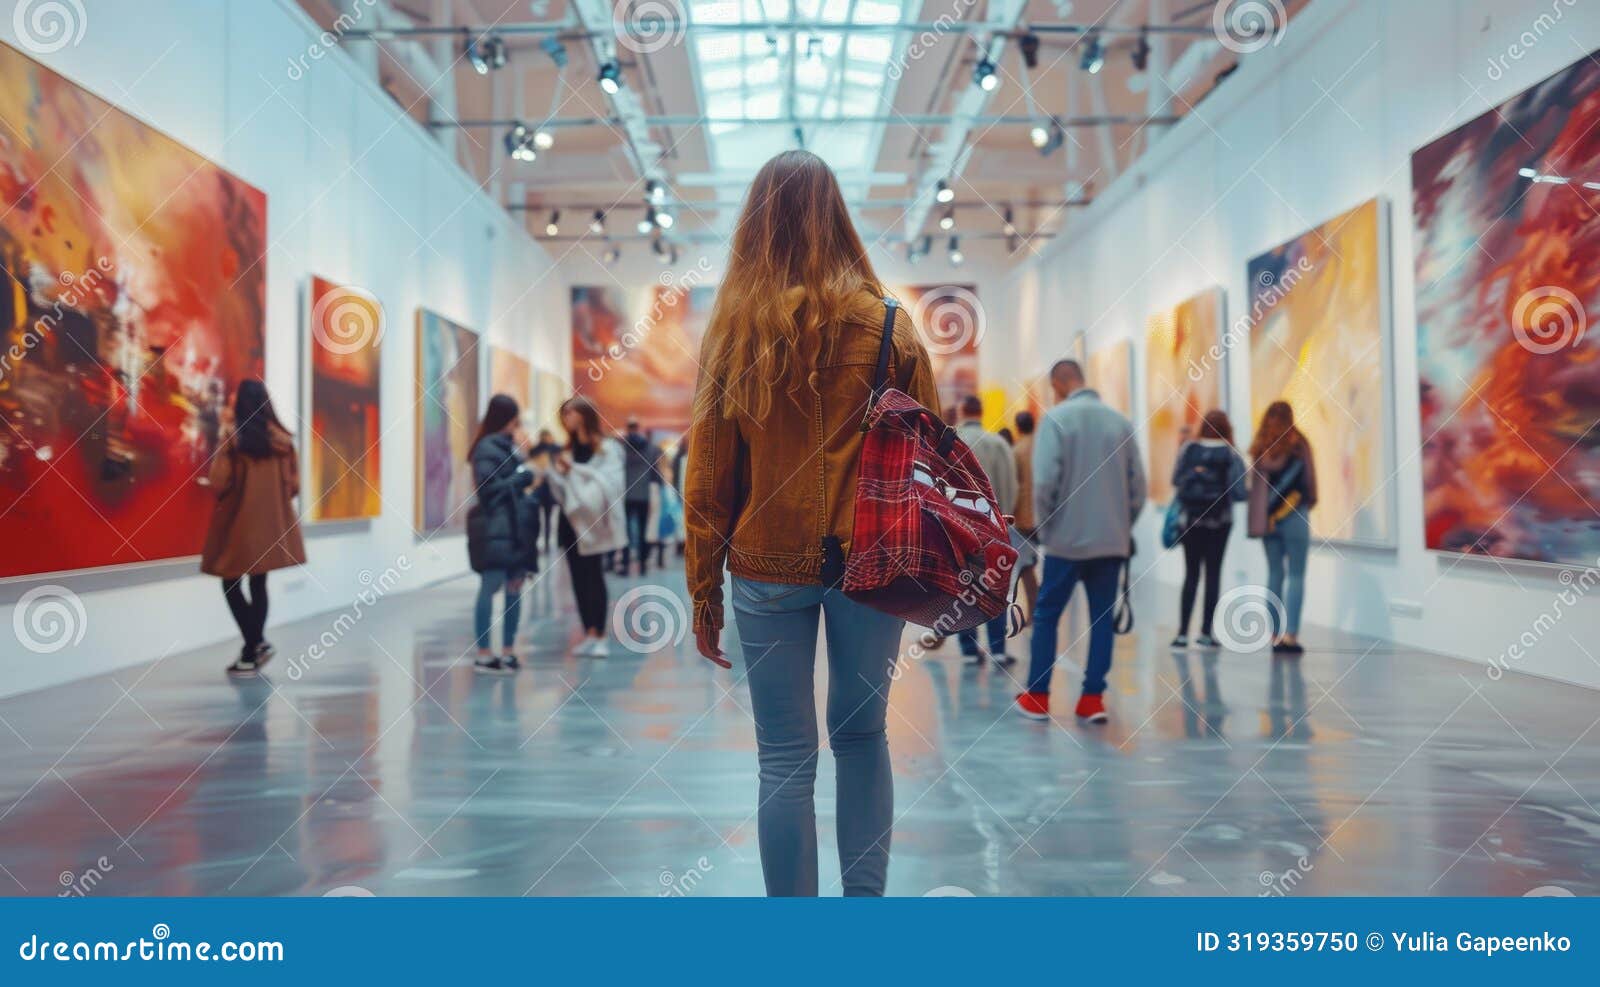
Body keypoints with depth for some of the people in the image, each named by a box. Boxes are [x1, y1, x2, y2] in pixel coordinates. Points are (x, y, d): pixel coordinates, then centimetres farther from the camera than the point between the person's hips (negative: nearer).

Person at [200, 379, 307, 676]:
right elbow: (293, 486, 4)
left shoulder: (232, 437, -13)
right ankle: (254, 647, 18)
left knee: (232, 586, 6)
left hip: (238, 523, -5)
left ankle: (254, 647, -3)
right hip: (270, 524, 5)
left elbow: (218, 484, -12)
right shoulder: (281, 438, 1)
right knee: (258, 585, 15)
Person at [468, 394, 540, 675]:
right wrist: (523, 477, -11)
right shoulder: (487, 448, -8)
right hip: (495, 529, -9)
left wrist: (522, 459, 6)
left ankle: (507, 652, 13)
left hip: (516, 526, 9)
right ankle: (483, 655, -3)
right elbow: (488, 488, -15)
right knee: (490, 588, -7)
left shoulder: (510, 444, 19)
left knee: (514, 589, 7)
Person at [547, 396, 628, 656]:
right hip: (571, 520, 5)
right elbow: (561, 491, 11)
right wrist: (555, 472, -6)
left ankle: (599, 635, -3)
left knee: (592, 575, -7)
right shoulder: (569, 449, 14)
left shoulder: (607, 448, -2)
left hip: (592, 520, -5)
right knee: (578, 577, 3)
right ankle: (589, 634, 7)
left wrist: (574, 469, -16)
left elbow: (607, 481, -15)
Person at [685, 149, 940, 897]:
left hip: (769, 565, 0)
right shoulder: (887, 327, -2)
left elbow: (708, 477, -1)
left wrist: (703, 593, 6)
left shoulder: (734, 330, -2)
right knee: (862, 735, 18)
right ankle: (865, 893, 25)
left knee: (785, 760, 7)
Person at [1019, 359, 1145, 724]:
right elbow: (1138, 482, 4)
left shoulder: (1056, 418, -8)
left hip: (1067, 538, -3)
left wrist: (1045, 527, -1)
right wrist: (1124, 525, 15)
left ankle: (1037, 697, 12)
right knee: (1102, 618, 9)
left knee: (1047, 615, 8)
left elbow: (1045, 481, -15)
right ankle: (1093, 697, 9)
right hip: (1113, 540, 4)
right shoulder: (1120, 420, 5)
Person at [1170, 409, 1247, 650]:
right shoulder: (1229, 453, -6)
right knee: (1213, 574, 7)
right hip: (1219, 520, -1)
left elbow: (1176, 479, 0)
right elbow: (1238, 491, -12)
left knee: (1191, 574, 6)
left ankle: (1183, 633, -2)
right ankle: (1205, 633, 6)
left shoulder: (1189, 448, -2)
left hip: (1190, 519, 1)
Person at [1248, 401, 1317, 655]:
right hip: (1294, 515, -3)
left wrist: (1260, 518, 8)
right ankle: (1290, 634, -10)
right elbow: (1309, 480, 1)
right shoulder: (1298, 443, -3)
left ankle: (1276, 635, 9)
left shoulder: (1259, 448, 5)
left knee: (1274, 573, 9)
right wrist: (1309, 502, 19)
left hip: (1267, 517, 3)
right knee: (1296, 575, -1)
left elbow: (1255, 485, 4)